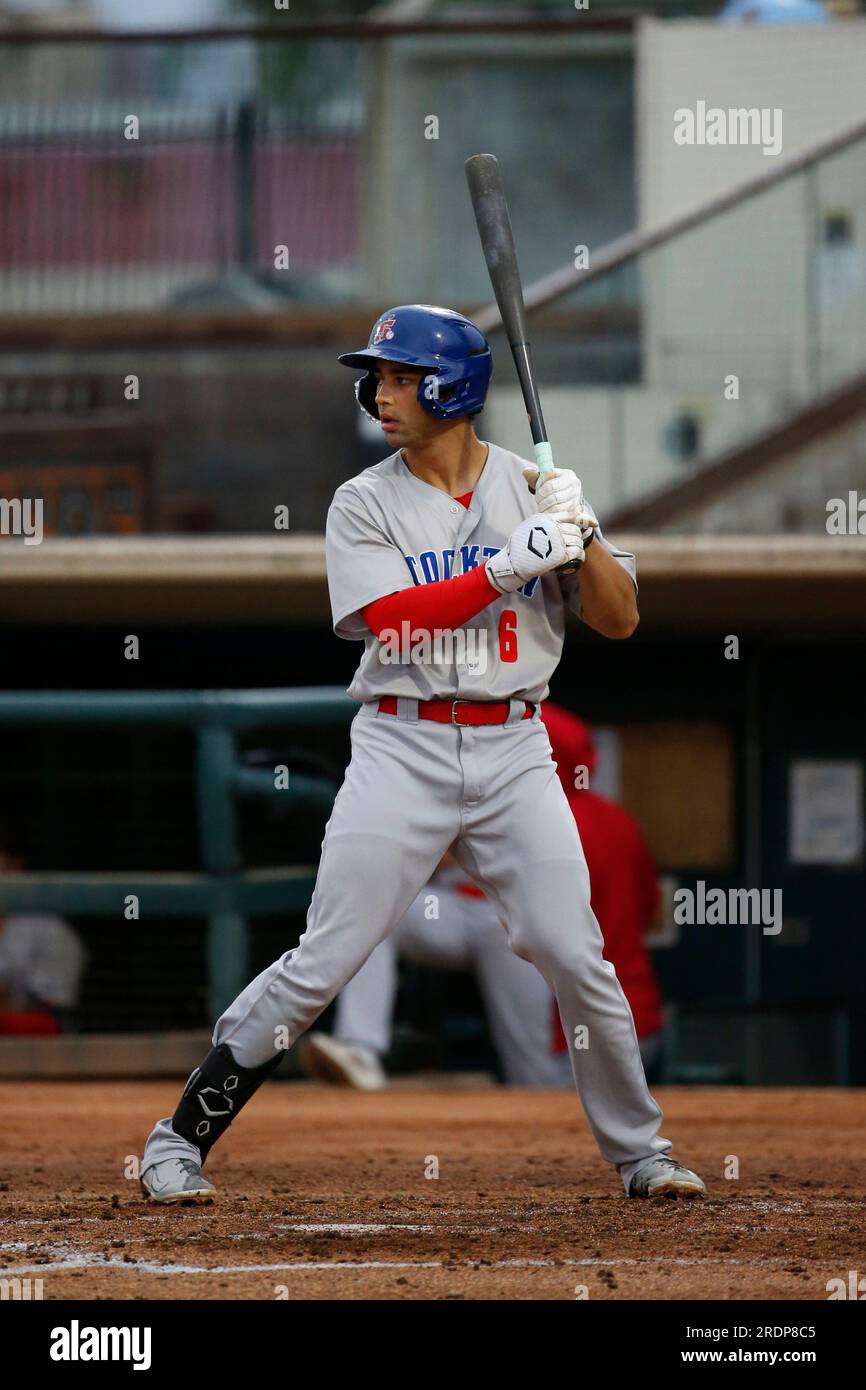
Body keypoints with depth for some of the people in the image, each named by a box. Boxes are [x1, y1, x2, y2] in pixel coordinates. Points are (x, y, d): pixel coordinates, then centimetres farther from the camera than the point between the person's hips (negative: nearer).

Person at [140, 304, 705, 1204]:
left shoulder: (534, 488, 6)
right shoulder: (364, 506, 1)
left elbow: (620, 620, 4)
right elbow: (395, 618, -15)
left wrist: (581, 533, -13)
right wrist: (513, 563, -22)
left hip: (514, 752, 2)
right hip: (403, 749, -2)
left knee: (576, 958, -3)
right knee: (323, 962, -7)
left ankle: (640, 1153, 14)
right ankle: (181, 1140, 2)